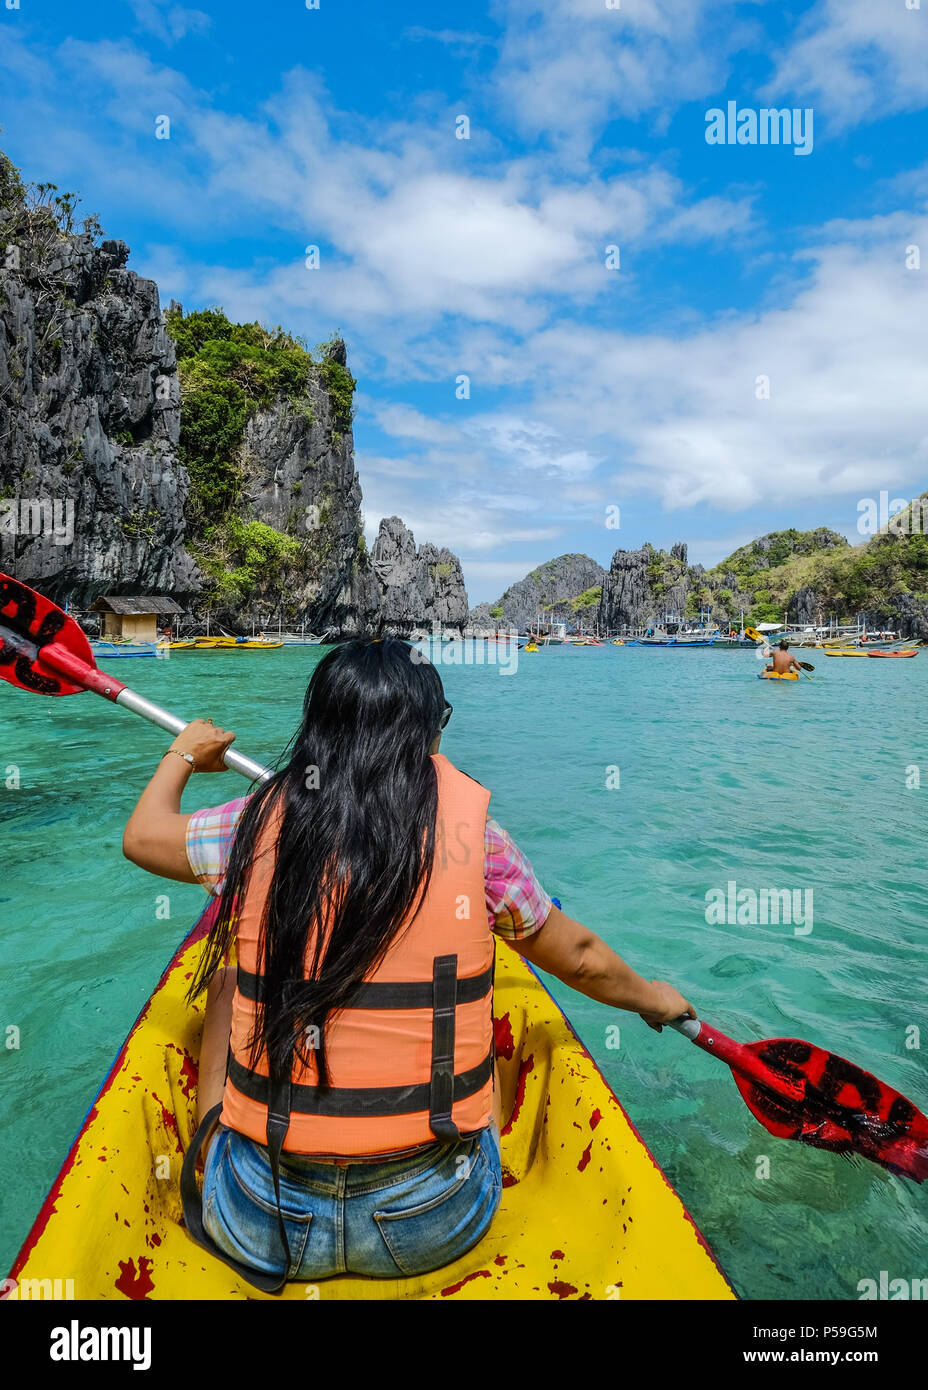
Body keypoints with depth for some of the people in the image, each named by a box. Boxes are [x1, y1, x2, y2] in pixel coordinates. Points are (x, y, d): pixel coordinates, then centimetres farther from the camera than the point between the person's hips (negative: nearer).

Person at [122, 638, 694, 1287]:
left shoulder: (258, 822, -8)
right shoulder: (473, 833, -10)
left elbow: (143, 835, 13)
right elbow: (581, 960, 5)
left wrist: (184, 754, 32)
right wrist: (652, 997, 26)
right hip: (438, 1229, 0)